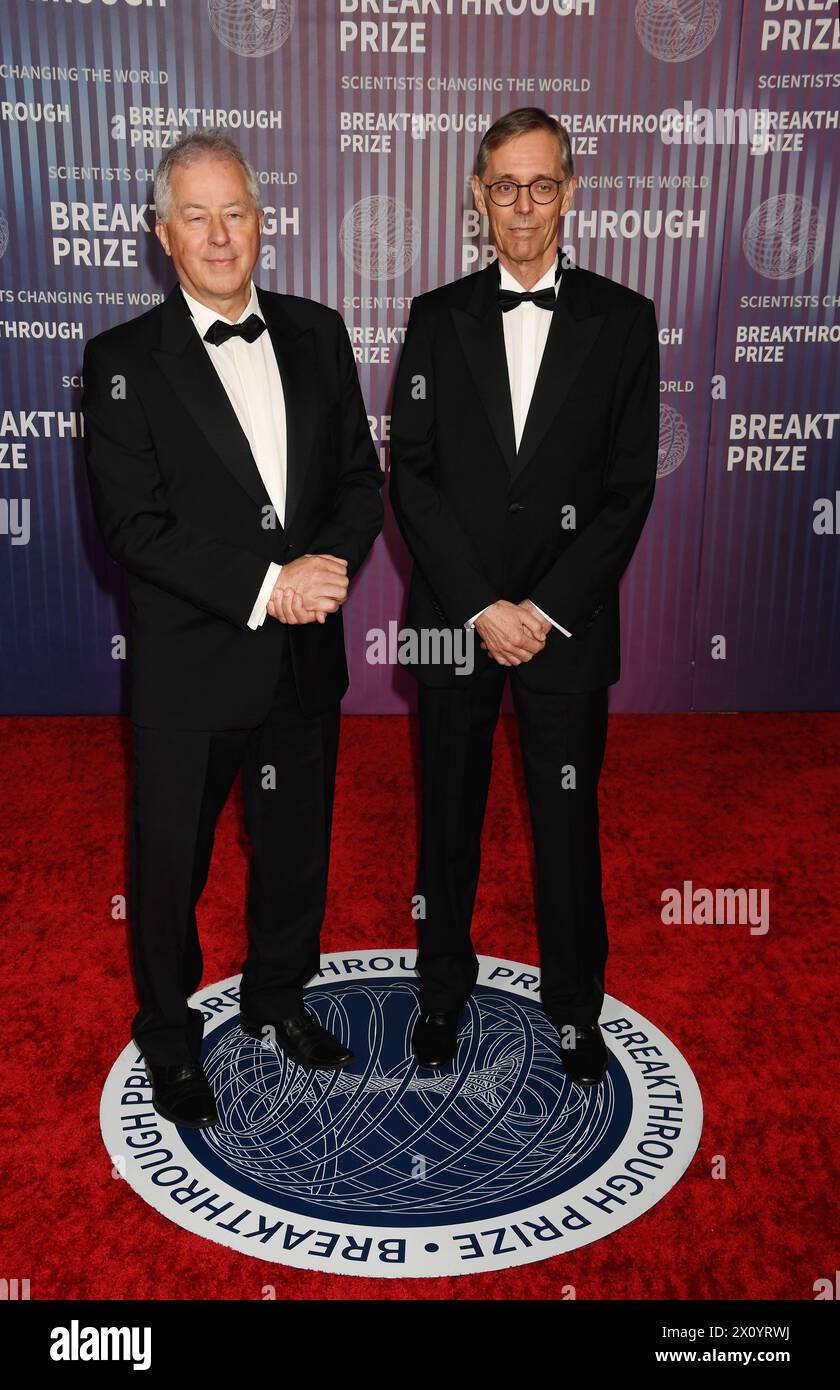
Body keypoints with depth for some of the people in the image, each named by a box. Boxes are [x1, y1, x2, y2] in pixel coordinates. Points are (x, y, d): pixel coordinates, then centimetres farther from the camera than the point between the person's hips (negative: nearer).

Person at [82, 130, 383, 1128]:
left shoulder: (318, 335, 6)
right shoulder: (123, 361, -7)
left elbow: (361, 478, 4)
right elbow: (132, 527, -15)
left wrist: (327, 569, -15)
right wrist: (267, 585, -22)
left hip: (306, 658, 4)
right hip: (188, 670, -4)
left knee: (296, 846, 19)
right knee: (170, 864, 12)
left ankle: (277, 998, 45)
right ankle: (169, 1037, 36)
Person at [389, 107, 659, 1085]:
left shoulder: (622, 319, 3)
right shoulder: (437, 318, 6)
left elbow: (629, 488, -2)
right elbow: (410, 478, -1)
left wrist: (547, 609, -11)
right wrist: (481, 607, -10)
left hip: (568, 624, -1)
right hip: (452, 618, 1)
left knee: (568, 822, 9)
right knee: (448, 817, 11)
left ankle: (574, 1001, 30)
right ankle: (443, 987, 32)